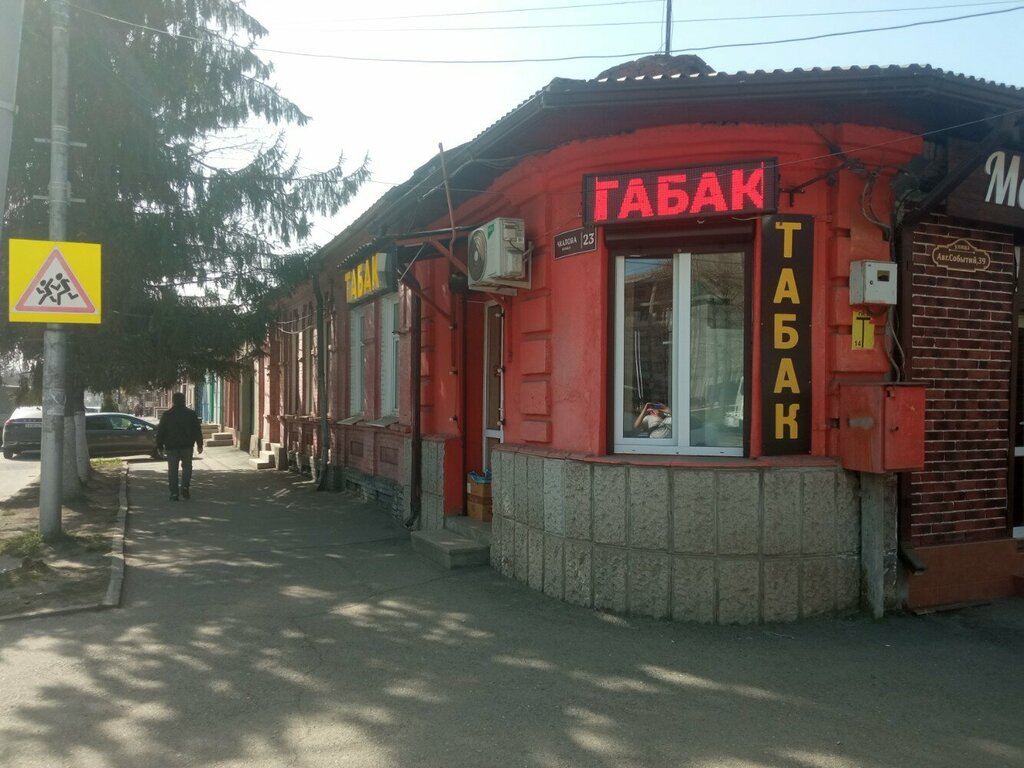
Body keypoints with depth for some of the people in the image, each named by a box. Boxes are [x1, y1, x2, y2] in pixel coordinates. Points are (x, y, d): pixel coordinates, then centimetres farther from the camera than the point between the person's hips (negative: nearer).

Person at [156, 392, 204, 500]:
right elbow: (197, 430, 5)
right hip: (187, 446, 0)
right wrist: (199, 444, 11)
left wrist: (159, 446, 10)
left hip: (171, 447, 0)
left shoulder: (166, 415, 2)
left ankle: (174, 493, 0)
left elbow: (160, 432, 3)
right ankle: (185, 487, -7)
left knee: (172, 470, 4)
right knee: (187, 467, 13)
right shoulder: (191, 414, 2)